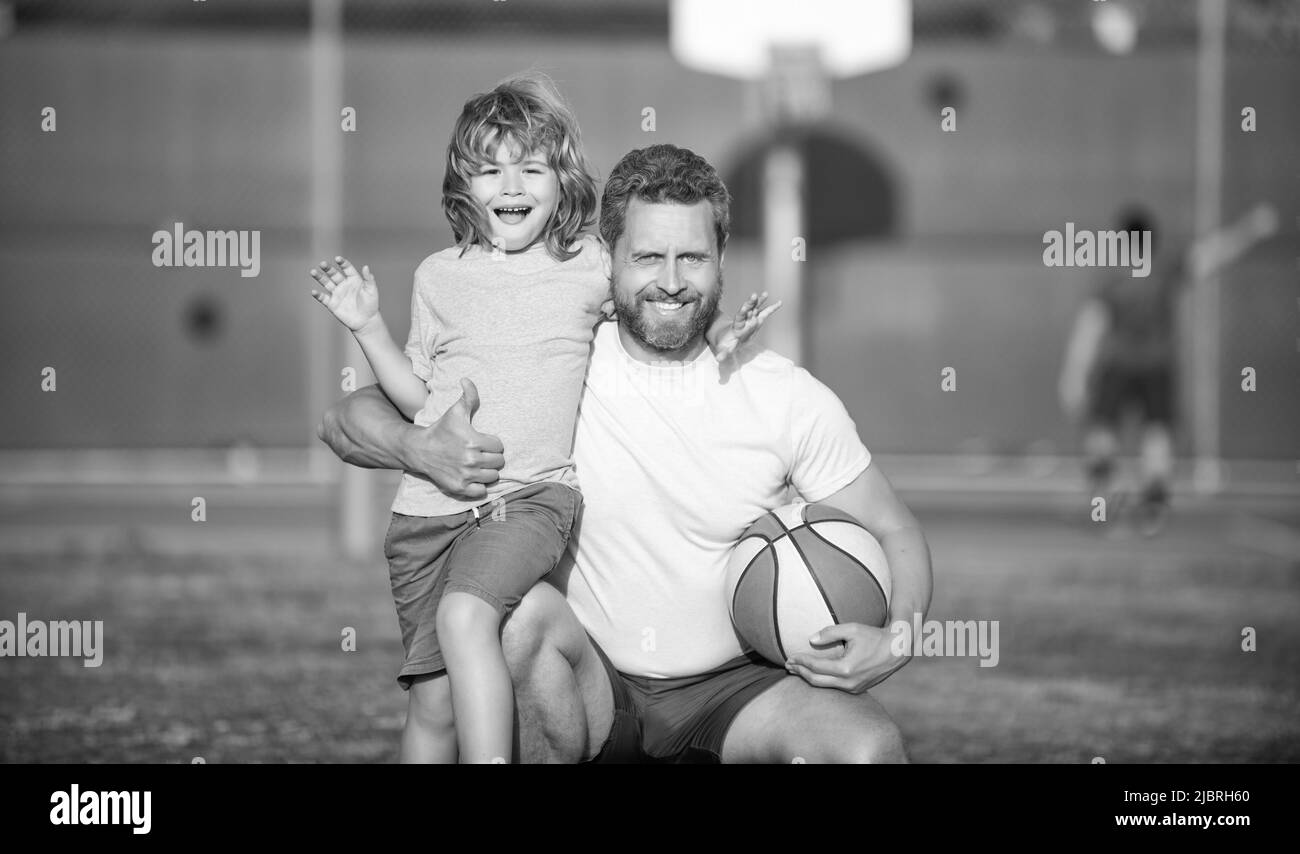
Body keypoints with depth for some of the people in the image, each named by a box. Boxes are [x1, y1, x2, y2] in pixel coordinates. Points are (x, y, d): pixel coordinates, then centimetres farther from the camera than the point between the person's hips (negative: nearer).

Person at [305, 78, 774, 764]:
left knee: (465, 615, -33)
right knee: (434, 705, 2)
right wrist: (367, 326, 6)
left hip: (530, 496, -3)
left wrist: (718, 333, 4)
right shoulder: (440, 276, 9)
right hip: (430, 502, 3)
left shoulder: (591, 268, 5)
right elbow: (419, 399, 16)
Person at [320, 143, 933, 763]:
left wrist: (896, 638, -17)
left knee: (873, 746, -28)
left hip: (732, 688, 0)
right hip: (594, 687, 0)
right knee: (525, 608, -32)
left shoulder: (787, 397, -4)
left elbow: (896, 535, 5)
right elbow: (345, 419, -4)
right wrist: (422, 450, -28)